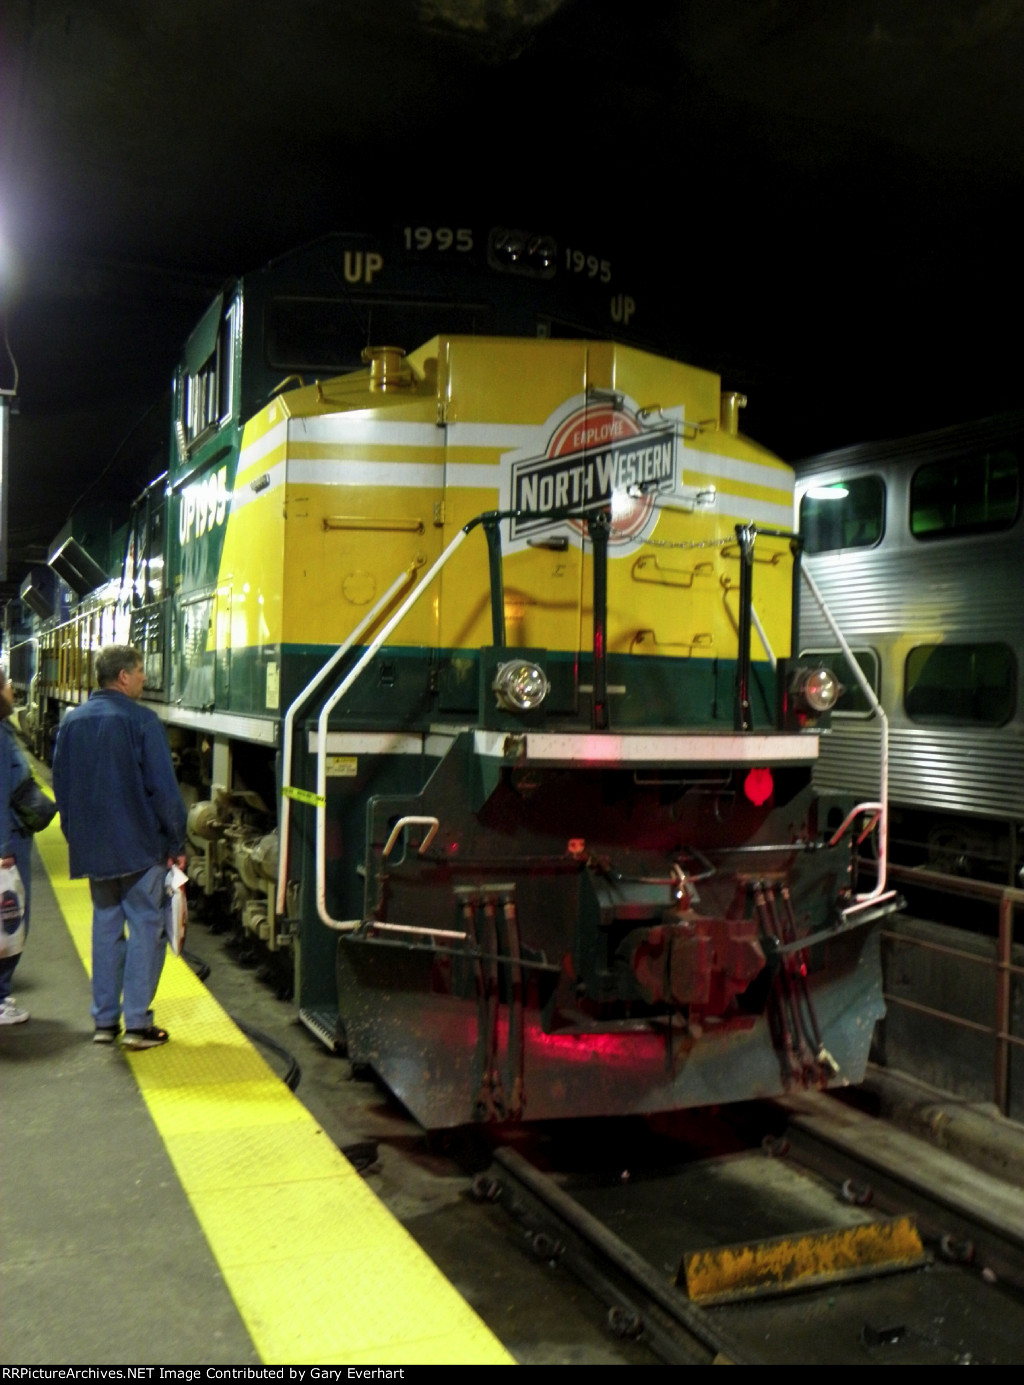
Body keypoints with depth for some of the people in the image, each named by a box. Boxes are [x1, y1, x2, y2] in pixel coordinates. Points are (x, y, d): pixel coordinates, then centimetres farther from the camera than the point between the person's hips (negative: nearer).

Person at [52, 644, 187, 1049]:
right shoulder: (141, 720, -13)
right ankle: (137, 1023, 3)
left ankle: (104, 1020, 18)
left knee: (106, 925, 15)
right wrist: (177, 842, -7)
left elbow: (61, 784, 13)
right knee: (145, 927, 2)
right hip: (140, 845, -6)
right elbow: (163, 788, -15)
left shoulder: (72, 720, 7)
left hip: (93, 847, 6)